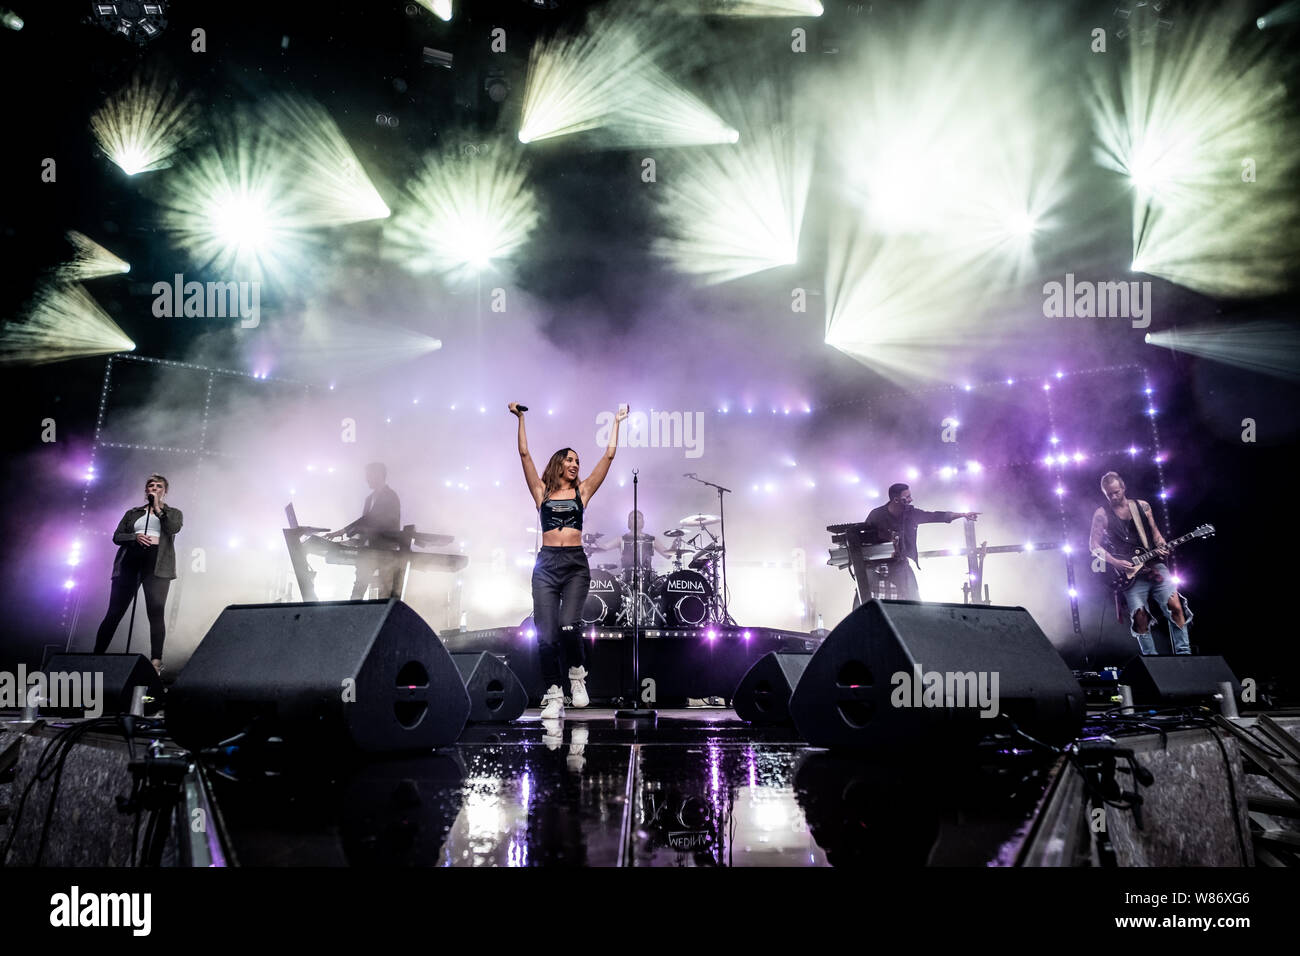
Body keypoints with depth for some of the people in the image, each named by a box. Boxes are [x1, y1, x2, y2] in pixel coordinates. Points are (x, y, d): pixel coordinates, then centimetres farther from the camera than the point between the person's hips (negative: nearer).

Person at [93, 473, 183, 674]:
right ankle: (97, 655, 5)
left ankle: (156, 662, -10)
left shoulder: (173, 513, 17)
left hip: (156, 562, -2)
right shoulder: (132, 513, 23)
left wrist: (157, 507, -4)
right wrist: (135, 537, -5)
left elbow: (173, 528, -5)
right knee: (114, 612, -1)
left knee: (155, 612, -11)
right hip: (130, 559, 3)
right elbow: (117, 537, 14)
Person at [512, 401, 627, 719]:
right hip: (546, 564, 0)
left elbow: (609, 455, 12)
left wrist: (616, 422, 16)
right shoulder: (542, 491, 13)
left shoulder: (582, 491, 14)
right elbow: (524, 454, 7)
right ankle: (554, 696, 3)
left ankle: (577, 675, 8)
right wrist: (521, 419, 6)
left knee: (568, 626, -19)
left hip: (576, 564, 0)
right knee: (546, 635, -6)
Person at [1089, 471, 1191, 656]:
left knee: (1175, 605, -12)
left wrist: (1162, 548, -1)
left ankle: (1184, 652, -2)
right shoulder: (1101, 514, 2)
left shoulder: (1142, 506, 11)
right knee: (1139, 615, -13)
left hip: (1152, 564, 2)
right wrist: (1116, 563, -10)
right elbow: (1094, 546, 1)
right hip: (1127, 571, -2)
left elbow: (1155, 532, 19)